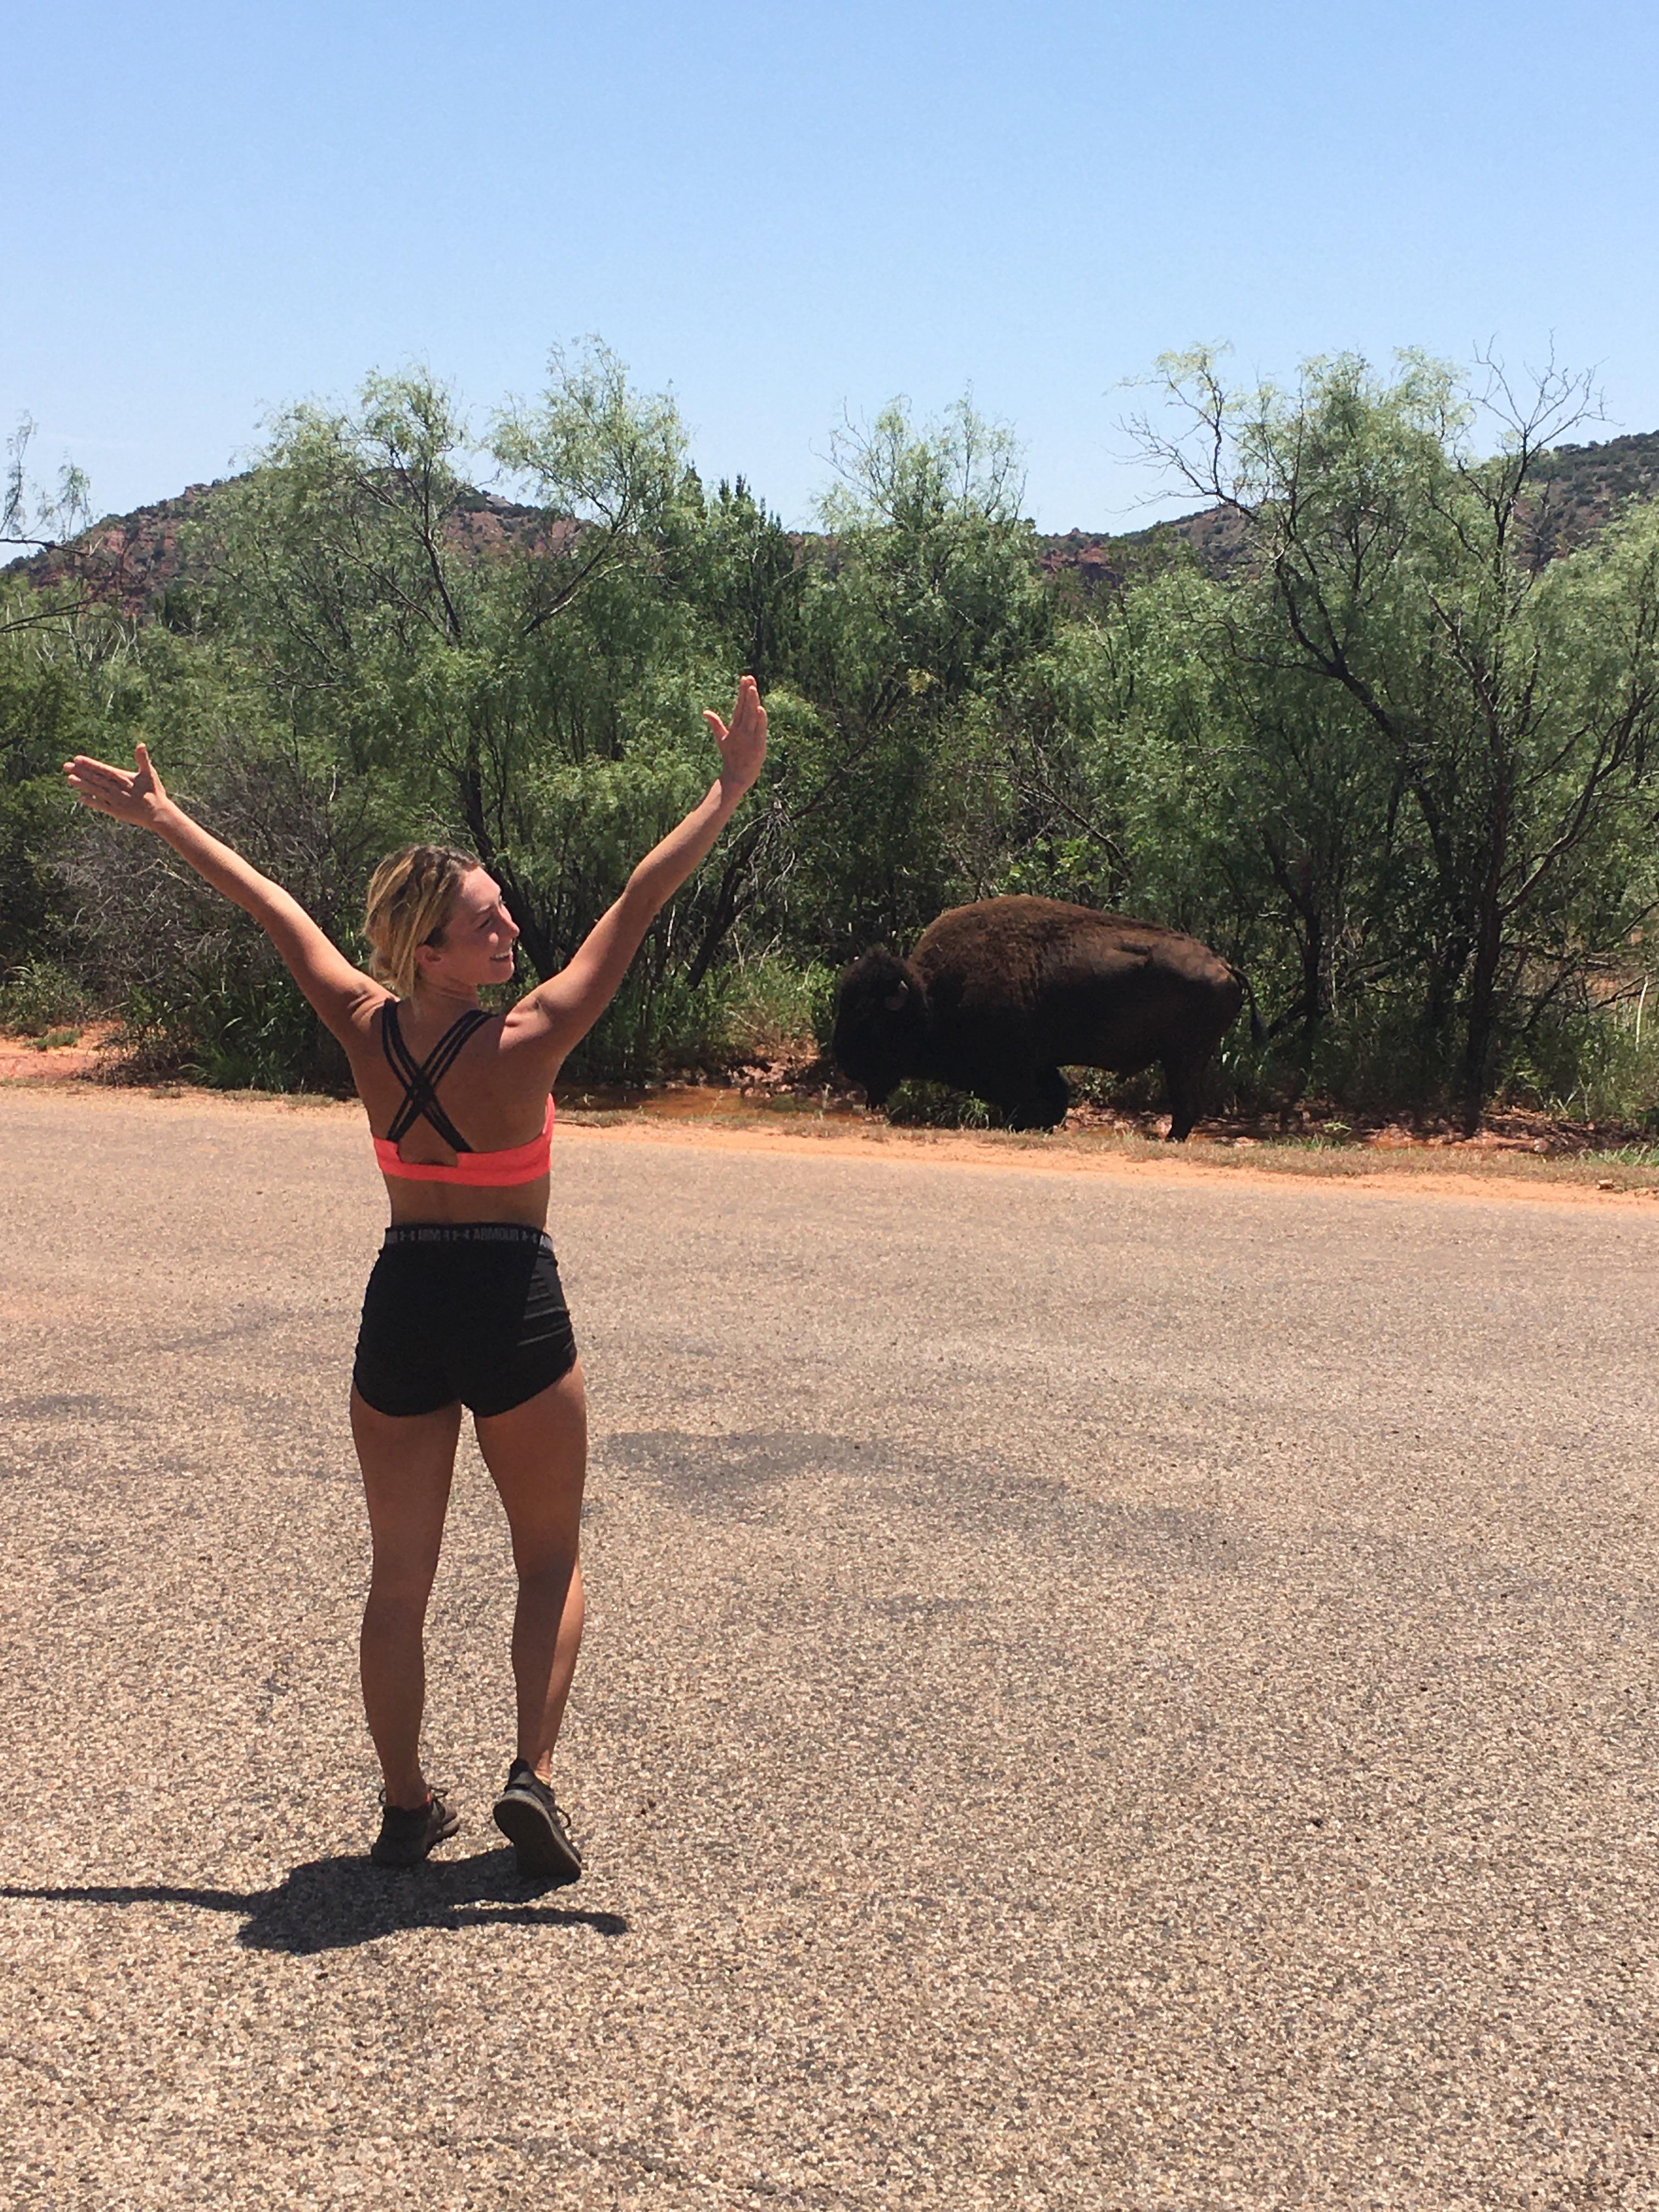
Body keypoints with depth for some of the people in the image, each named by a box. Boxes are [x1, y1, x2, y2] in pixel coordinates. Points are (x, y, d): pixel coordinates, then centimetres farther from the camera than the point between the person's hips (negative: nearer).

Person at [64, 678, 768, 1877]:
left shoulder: (365, 1027, -7)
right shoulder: (526, 1044, -18)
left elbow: (278, 912, 6)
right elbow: (636, 910, -18)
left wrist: (164, 819, 16)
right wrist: (730, 791, -16)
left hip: (402, 1305, 4)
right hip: (515, 1307, -3)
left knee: (400, 1573, 13)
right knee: (553, 1557, 14)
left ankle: (406, 1805, 19)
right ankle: (533, 1772, 0)